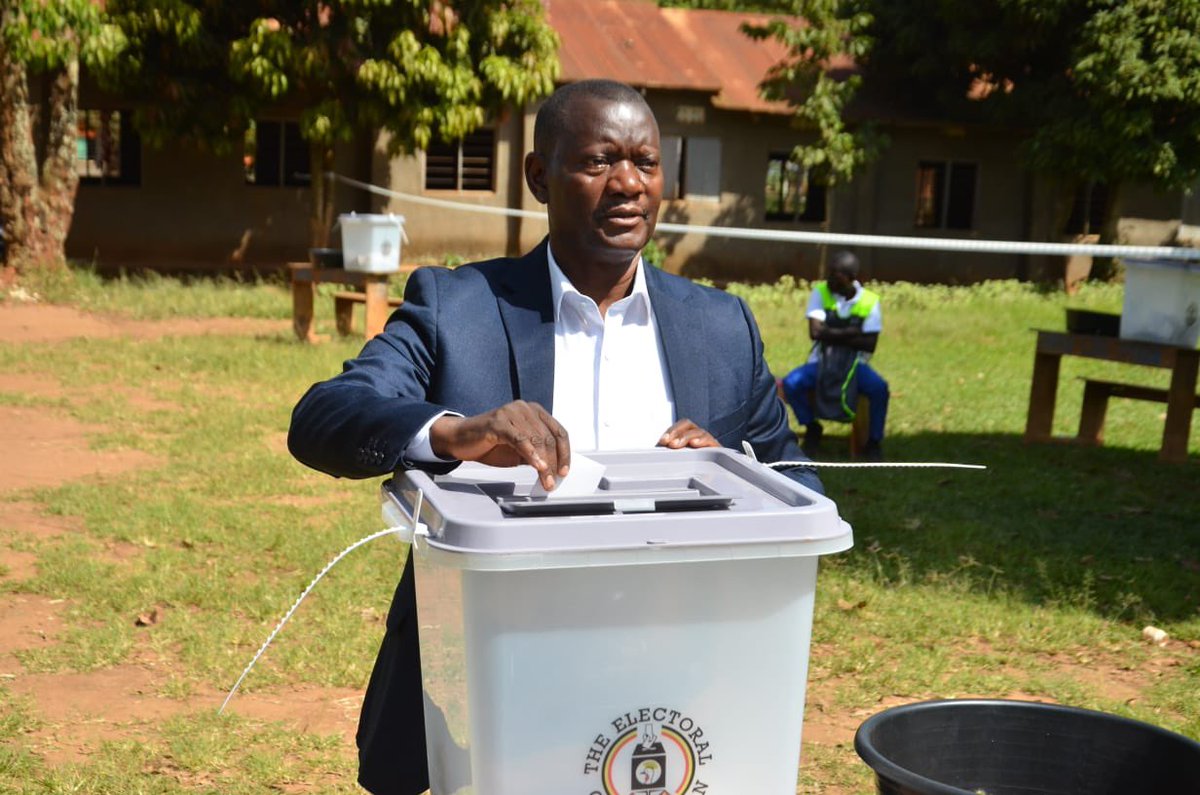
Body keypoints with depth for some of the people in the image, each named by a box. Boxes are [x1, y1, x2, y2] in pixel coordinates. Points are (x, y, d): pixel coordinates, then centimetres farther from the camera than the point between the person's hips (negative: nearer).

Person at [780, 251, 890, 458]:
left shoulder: (870, 301, -6)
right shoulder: (820, 292, -4)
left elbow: (870, 344, -11)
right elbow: (815, 331, -14)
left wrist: (832, 335, -16)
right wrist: (848, 333, -14)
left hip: (855, 363, -1)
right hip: (821, 361, 1)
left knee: (880, 389, -30)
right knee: (790, 384, -26)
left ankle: (874, 441, -3)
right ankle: (812, 428, 5)